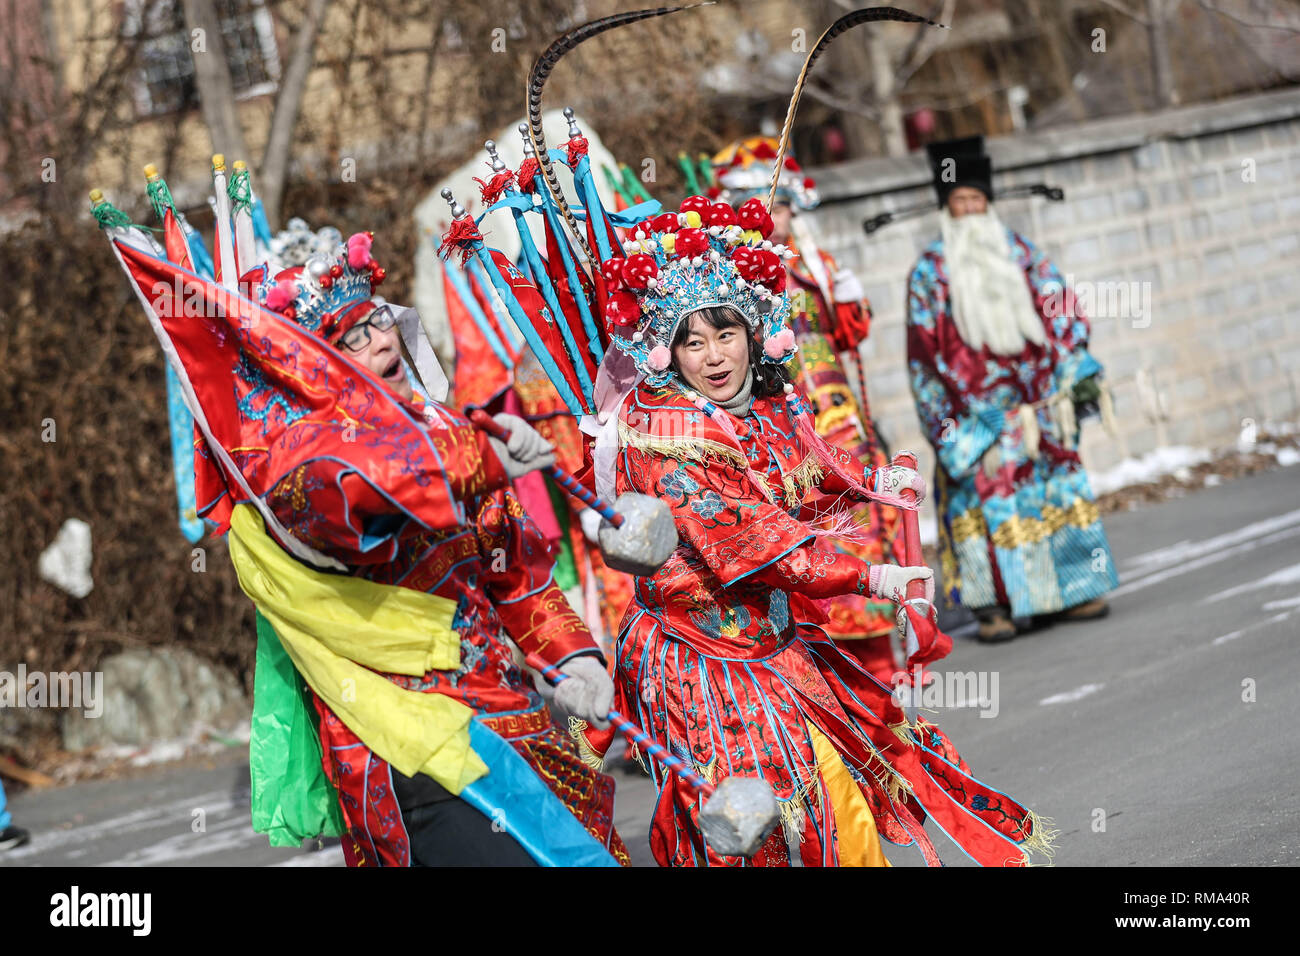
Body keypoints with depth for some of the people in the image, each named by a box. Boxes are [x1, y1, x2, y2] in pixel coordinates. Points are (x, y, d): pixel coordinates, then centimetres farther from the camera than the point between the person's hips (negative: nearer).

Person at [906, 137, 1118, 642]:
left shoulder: (1019, 251, 11)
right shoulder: (930, 270, 4)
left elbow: (1059, 311, 9)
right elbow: (925, 349, 1)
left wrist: (1077, 371, -1)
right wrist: (943, 421, -5)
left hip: (1033, 395, 3)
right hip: (974, 406, -3)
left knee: (1053, 483, 3)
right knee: (985, 491, -8)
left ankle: (1068, 590, 10)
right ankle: (994, 603, -7)